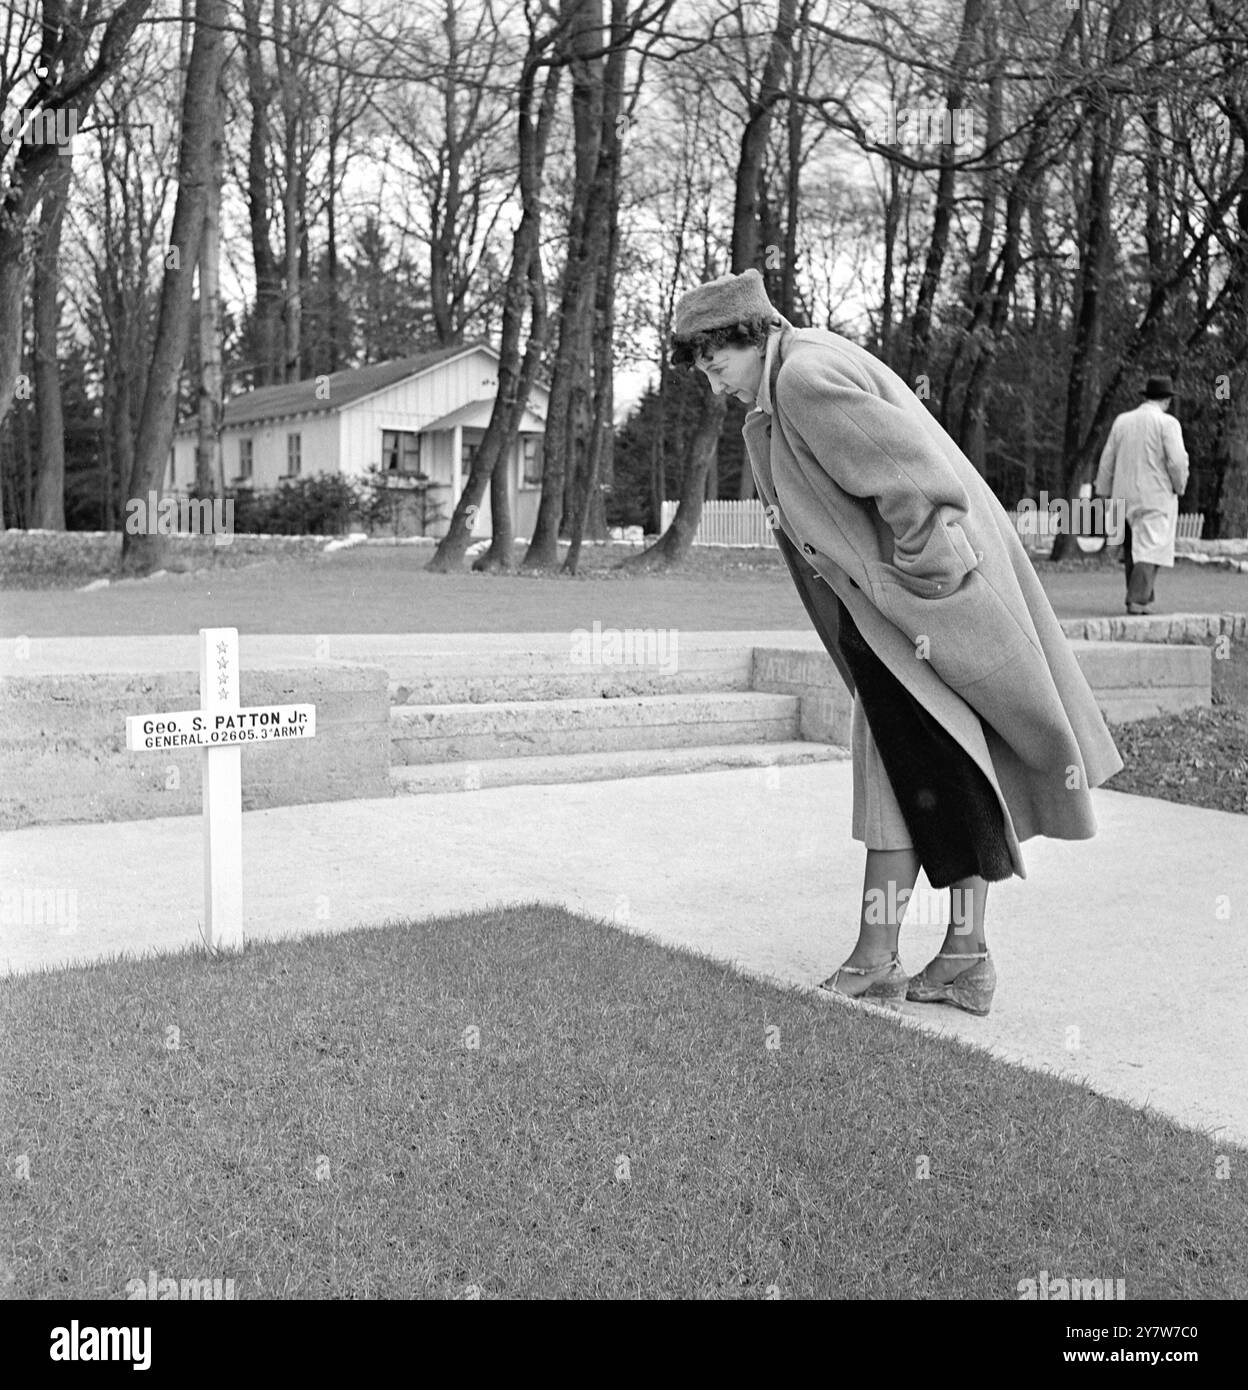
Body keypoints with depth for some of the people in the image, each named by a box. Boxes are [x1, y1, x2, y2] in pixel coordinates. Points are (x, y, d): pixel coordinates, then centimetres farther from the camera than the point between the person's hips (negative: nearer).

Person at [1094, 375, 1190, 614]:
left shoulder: (1122, 421, 6)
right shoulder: (1167, 423, -8)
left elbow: (1107, 460, 7)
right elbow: (1177, 461, -15)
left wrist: (1103, 495, 12)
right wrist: (1179, 487, 3)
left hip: (1125, 496, 5)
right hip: (1156, 496, -5)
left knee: (1132, 549, 15)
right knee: (1150, 549, -4)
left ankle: (1142, 597, 20)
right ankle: (1137, 600, -12)